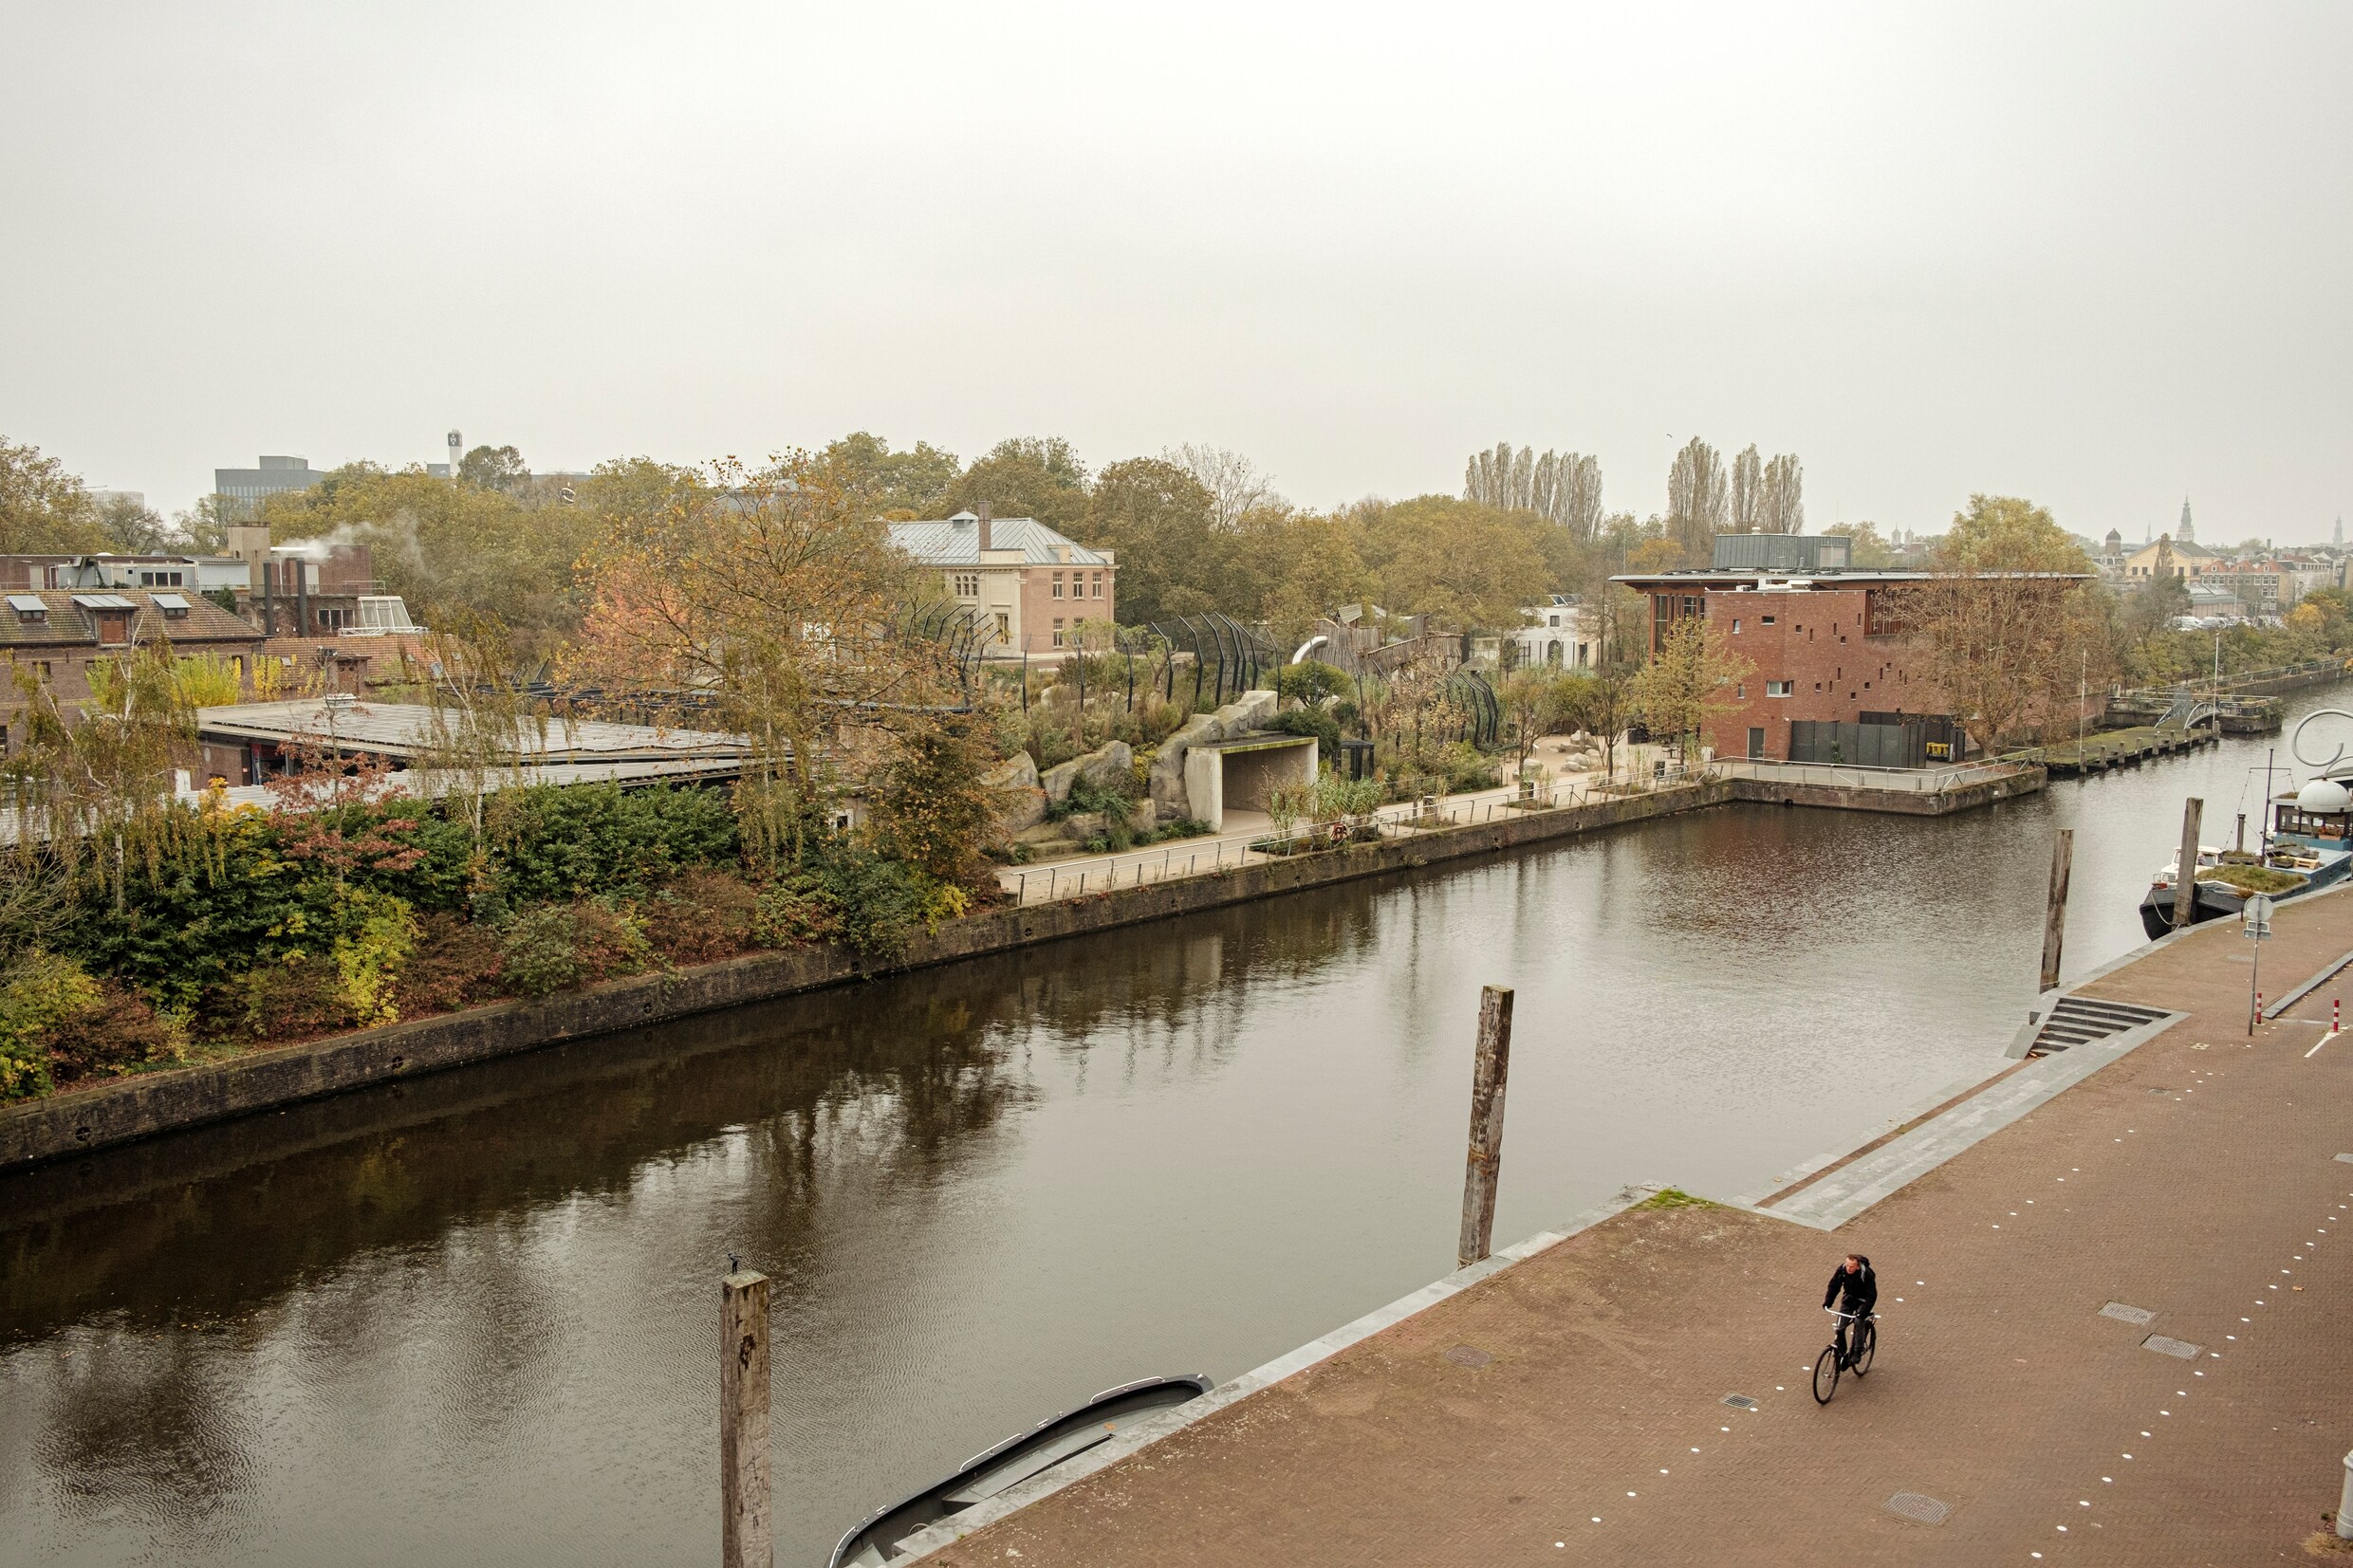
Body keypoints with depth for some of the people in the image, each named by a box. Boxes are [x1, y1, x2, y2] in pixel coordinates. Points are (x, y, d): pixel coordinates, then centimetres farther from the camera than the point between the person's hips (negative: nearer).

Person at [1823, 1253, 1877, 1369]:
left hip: (1862, 1301, -3)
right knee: (1840, 1327, -9)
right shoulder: (1842, 1270, -19)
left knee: (1858, 1322, -27)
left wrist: (1863, 1312, -38)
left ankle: (1856, 1353, -14)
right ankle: (1842, 1353, 9)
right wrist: (1827, 1302, -22)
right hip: (1849, 1299, 3)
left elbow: (1872, 1295, -28)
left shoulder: (1867, 1274, -29)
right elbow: (1834, 1286, -9)